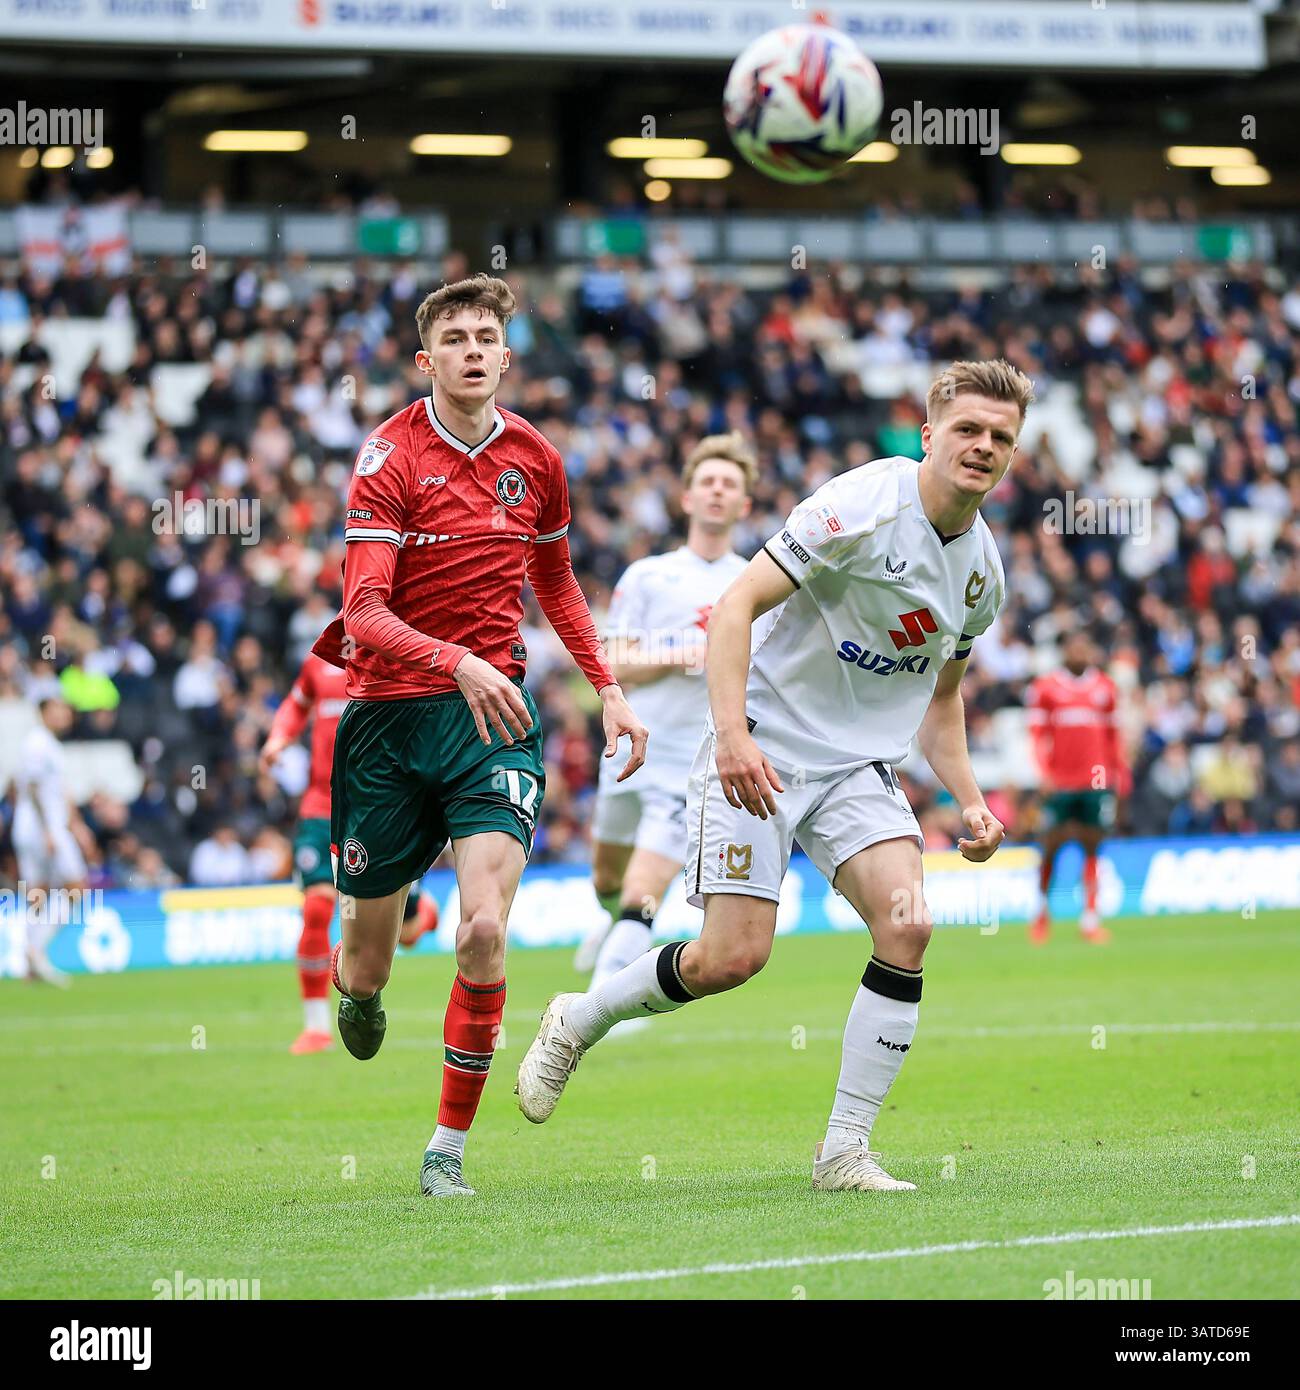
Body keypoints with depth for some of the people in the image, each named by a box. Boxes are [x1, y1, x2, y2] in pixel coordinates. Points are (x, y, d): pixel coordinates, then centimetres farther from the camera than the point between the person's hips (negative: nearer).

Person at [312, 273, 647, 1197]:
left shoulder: (536, 460, 6)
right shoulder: (390, 460, -9)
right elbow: (364, 611, -19)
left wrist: (608, 688, 18)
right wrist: (458, 662, -34)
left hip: (491, 713, 2)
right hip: (389, 714, -2)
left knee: (484, 932, -19)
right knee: (366, 967, 7)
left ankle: (451, 1144, -6)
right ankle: (360, 996, 48)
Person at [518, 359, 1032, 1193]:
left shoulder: (983, 569, 7)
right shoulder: (865, 505, -17)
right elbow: (737, 607, -20)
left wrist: (969, 800, 8)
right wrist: (733, 733, -31)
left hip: (861, 768, 6)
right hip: (763, 753, -6)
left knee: (906, 925, -19)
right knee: (734, 956, -13)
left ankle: (846, 1151, -11)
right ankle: (577, 1021, 16)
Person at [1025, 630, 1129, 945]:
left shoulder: (1105, 687, 12)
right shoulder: (1044, 688, 4)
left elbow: (1113, 735, 17)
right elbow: (1038, 733, 1)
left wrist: (1121, 772, 13)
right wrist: (1044, 774, -8)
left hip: (1097, 780, 2)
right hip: (1060, 782, -2)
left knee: (1092, 845, -1)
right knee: (1052, 846, 1)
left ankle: (1090, 918, 1)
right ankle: (1042, 912, 20)